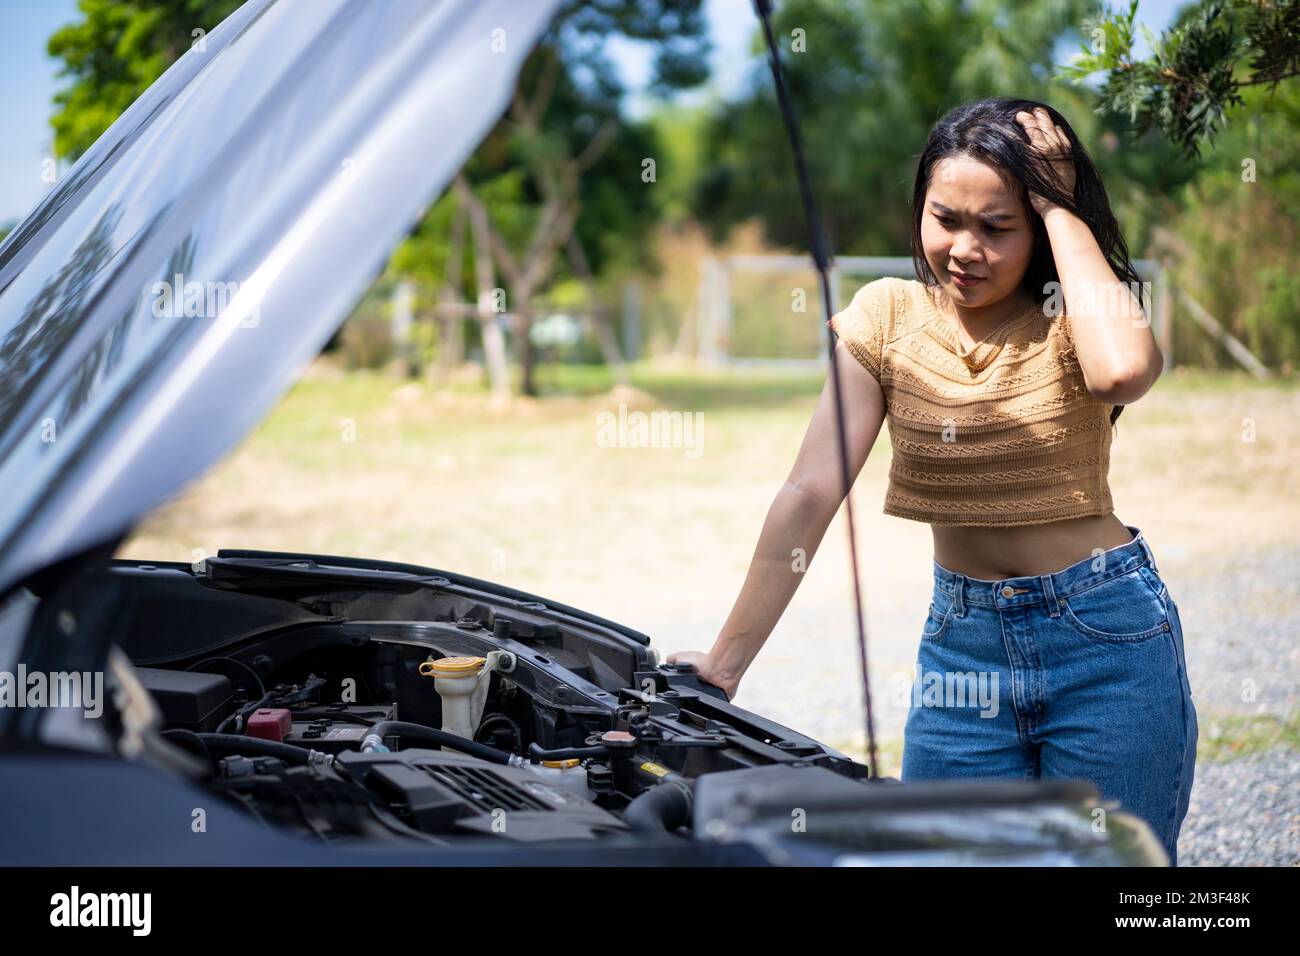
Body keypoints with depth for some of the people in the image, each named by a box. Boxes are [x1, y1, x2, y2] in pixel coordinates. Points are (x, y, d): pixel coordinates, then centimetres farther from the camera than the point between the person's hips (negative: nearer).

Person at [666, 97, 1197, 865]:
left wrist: (1062, 208, -21)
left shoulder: (1071, 319, -7)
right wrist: (726, 661, -8)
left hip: (1106, 635, -2)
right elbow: (810, 494, -5)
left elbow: (1123, 370, -34)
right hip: (963, 641, 3)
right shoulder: (889, 316, -1)